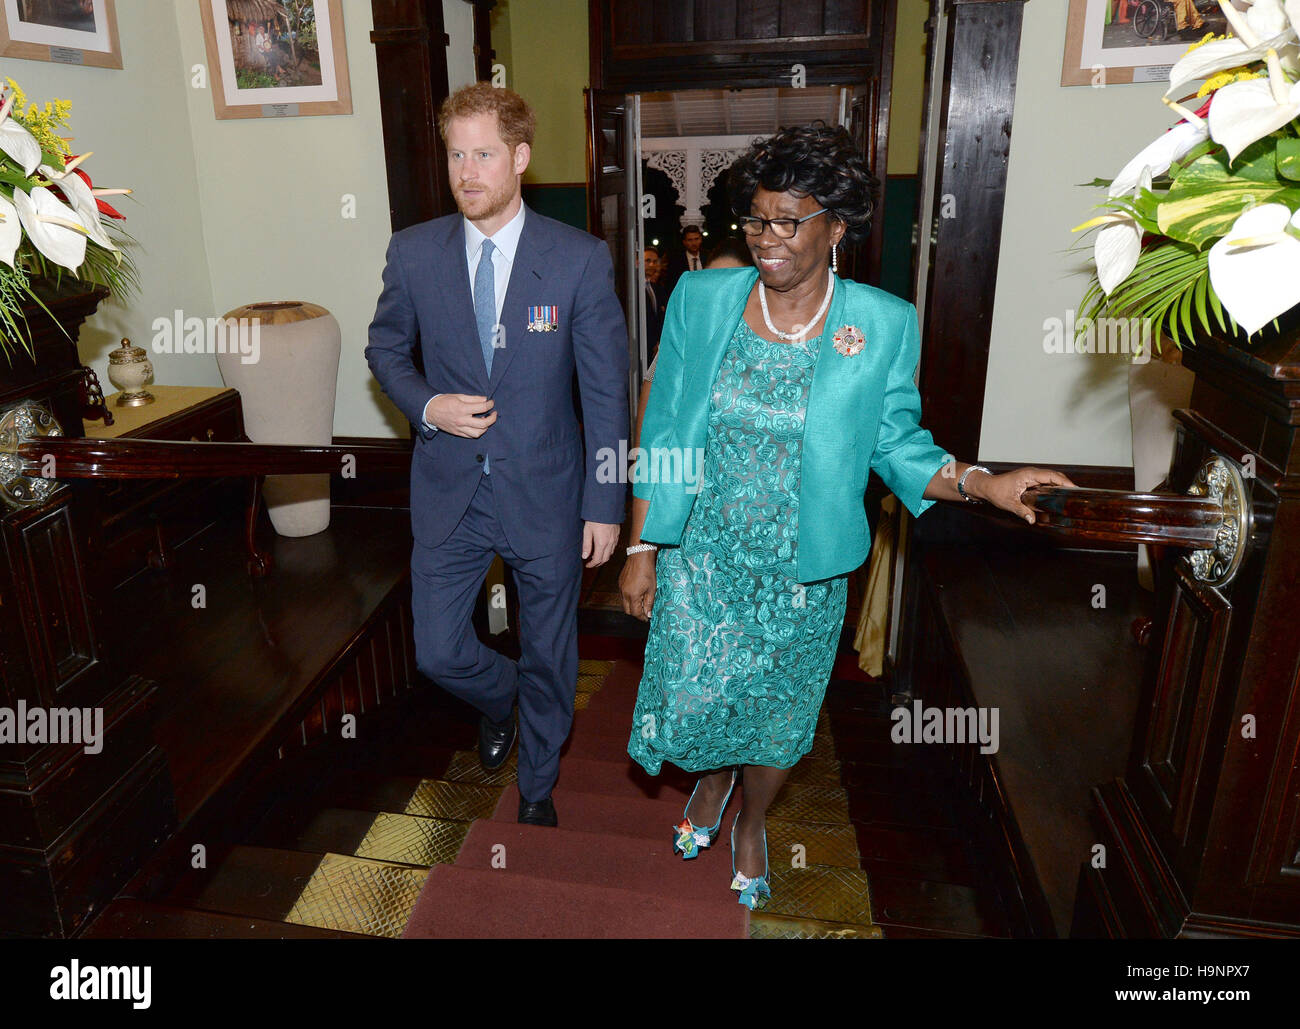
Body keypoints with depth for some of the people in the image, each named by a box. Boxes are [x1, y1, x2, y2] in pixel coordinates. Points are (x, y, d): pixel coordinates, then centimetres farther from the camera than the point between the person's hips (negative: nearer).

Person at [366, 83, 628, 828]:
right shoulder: (414, 252, -3)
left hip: (544, 493, -1)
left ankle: (538, 786, 42)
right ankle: (499, 695, 45)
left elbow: (607, 391, -7)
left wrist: (606, 505, -8)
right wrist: (426, 404, -10)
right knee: (439, 653, 7)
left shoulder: (581, 260, -11)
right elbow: (386, 347, 12)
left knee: (549, 657, 14)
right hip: (450, 489, 2)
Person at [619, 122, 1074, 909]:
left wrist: (981, 482, -21)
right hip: (701, 556, 1)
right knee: (692, 700, 13)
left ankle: (752, 822, 51)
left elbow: (898, 444, -3)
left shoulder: (884, 325, -11)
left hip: (802, 571, 0)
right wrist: (642, 549, -1)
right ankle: (712, 779, 52)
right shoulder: (702, 299, -8)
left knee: (777, 711, 18)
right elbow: (664, 436, -3)